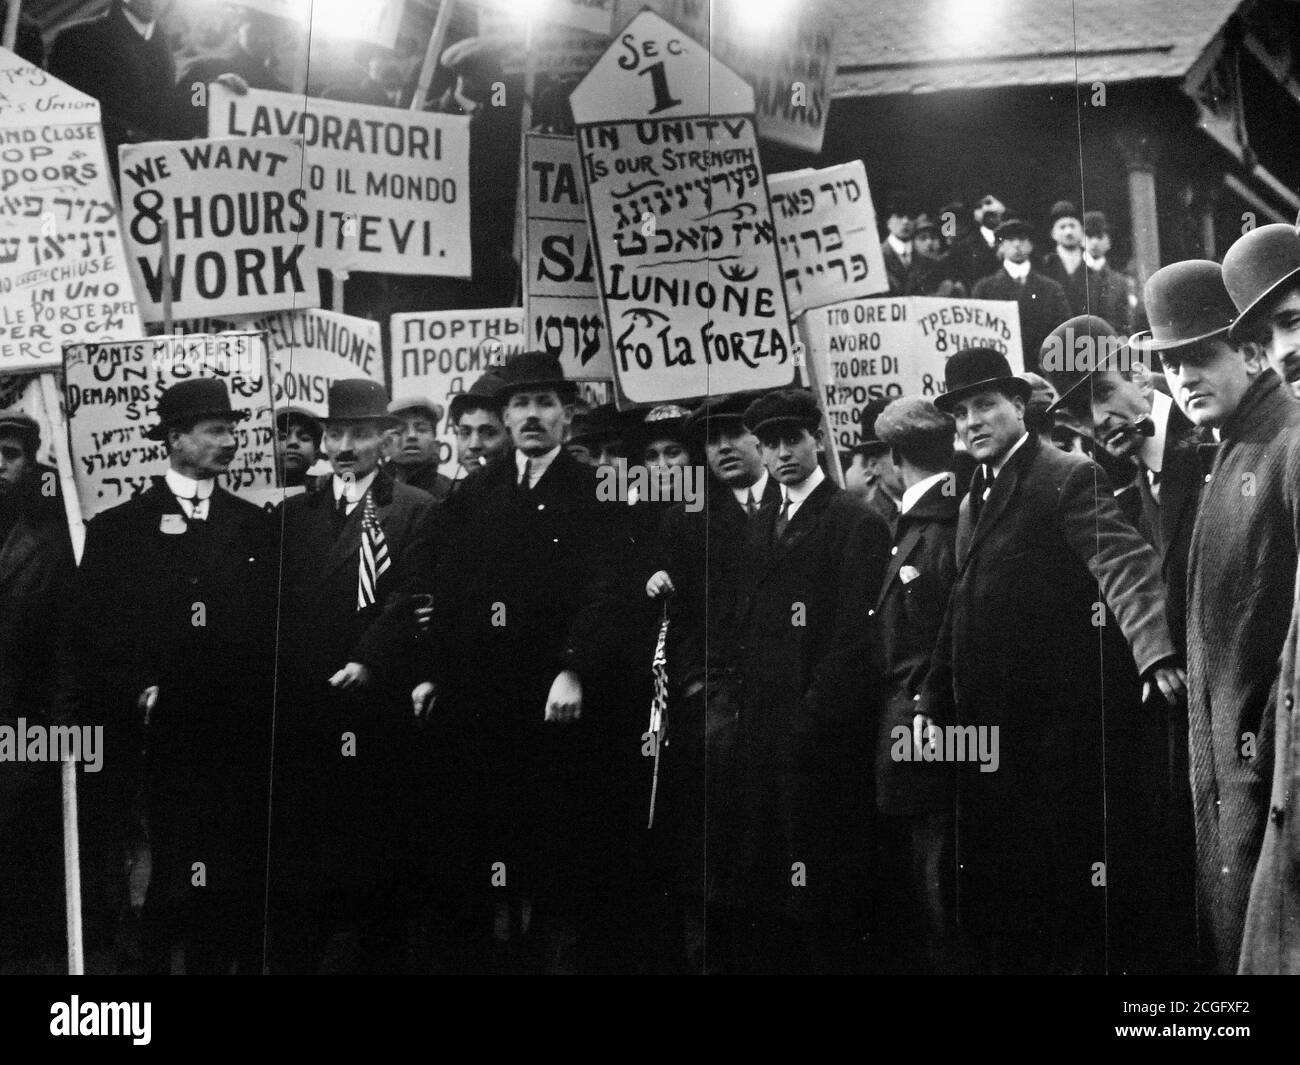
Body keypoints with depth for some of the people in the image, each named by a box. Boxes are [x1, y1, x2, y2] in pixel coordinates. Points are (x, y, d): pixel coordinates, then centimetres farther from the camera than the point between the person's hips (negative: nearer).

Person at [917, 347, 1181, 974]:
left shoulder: (1068, 480, -8)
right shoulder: (976, 498, 17)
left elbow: (1124, 565, -21)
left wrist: (1155, 651, -37)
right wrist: (933, 701, 15)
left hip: (1053, 727, -8)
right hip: (983, 724, 8)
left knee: (1061, 882, 0)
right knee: (987, 886, 12)